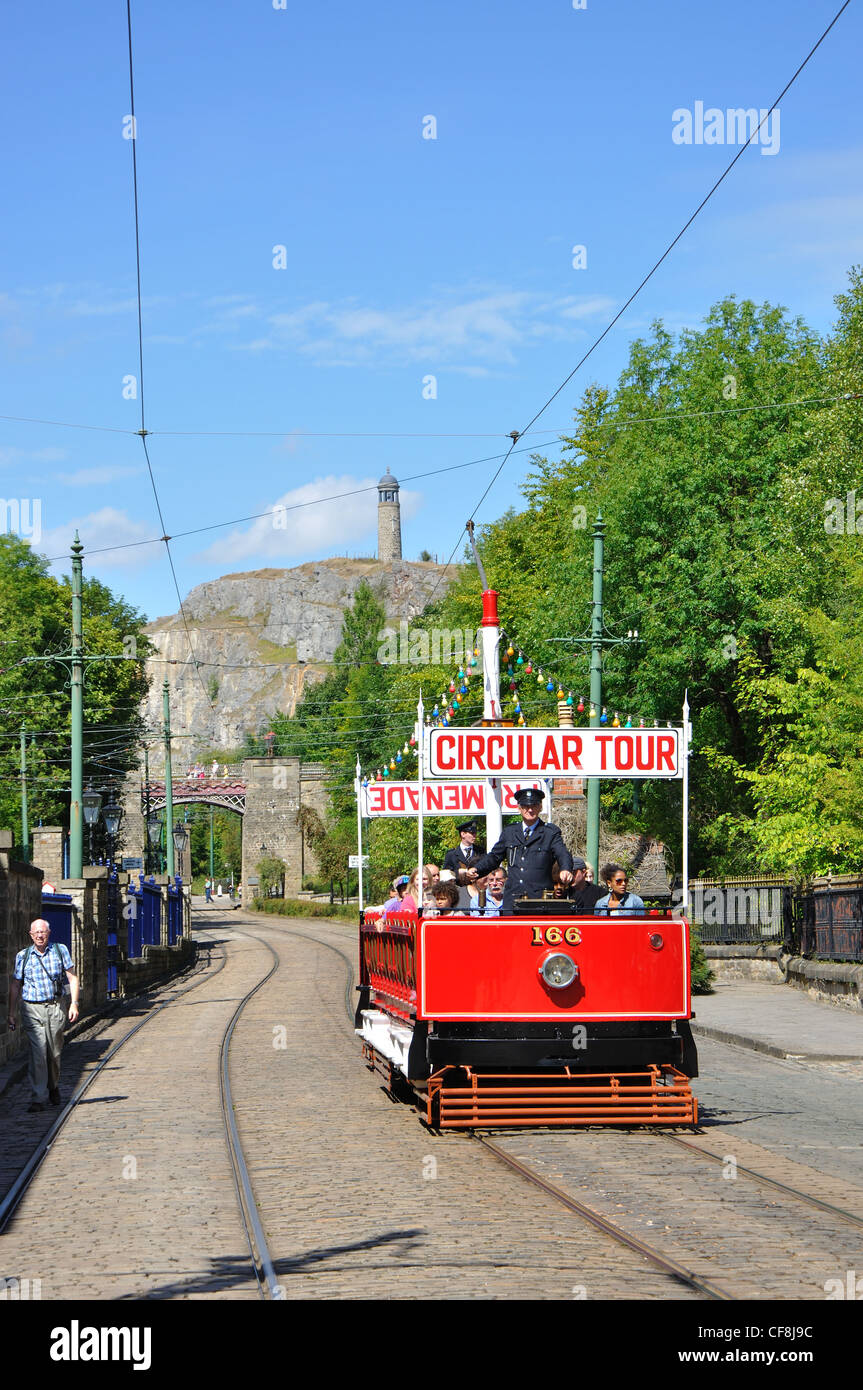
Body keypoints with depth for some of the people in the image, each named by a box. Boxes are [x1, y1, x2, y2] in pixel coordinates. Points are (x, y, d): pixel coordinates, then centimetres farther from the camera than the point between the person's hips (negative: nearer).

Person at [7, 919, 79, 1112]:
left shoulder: (60, 951, 4)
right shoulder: (22, 956, 5)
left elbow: (72, 978, 4)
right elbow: (15, 985, 11)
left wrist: (73, 1004, -7)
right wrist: (11, 1013, 8)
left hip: (57, 1007, 1)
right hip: (32, 1009, -1)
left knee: (54, 1052, 8)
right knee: (38, 1053, -11)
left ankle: (53, 1087, 34)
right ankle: (39, 1098, -10)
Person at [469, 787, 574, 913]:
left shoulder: (551, 832, 6)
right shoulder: (509, 832, 18)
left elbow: (563, 854, -6)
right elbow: (494, 856, 24)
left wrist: (566, 870, -29)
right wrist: (476, 869, 6)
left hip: (540, 898, -3)